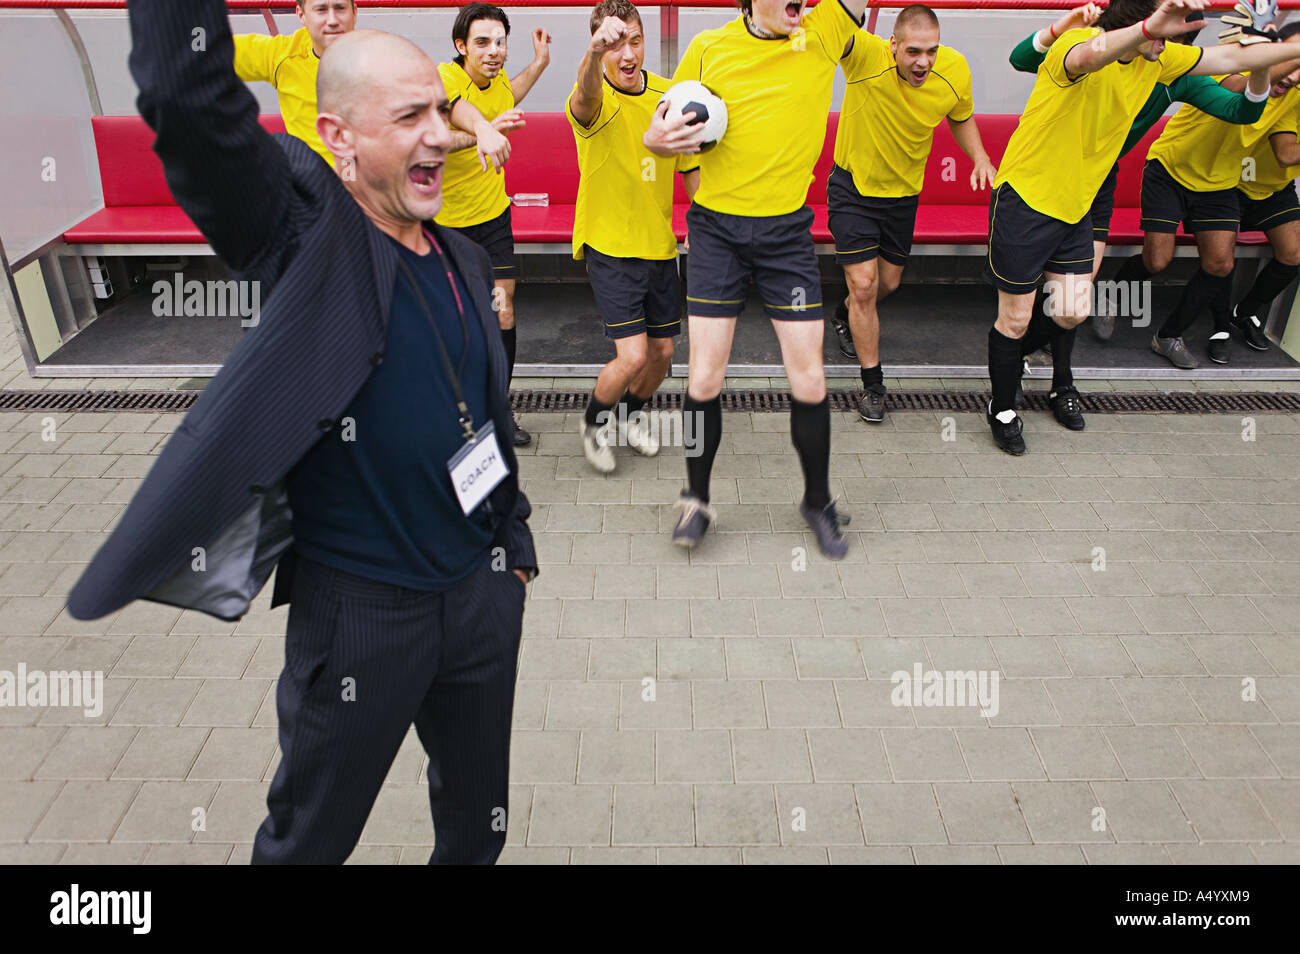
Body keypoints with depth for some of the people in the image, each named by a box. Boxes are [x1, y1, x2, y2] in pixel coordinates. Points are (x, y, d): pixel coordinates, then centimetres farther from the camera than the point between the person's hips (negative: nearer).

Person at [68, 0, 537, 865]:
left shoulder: (466, 262, 6)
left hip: (483, 595, 6)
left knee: (479, 820, 23)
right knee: (311, 836, 17)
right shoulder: (304, 234, -12)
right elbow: (189, 98, -29)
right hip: (360, 615, -5)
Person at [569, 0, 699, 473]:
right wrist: (595, 52, -64)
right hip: (609, 245, -5)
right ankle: (594, 421, 18)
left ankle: (632, 414, 42)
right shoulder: (596, 100, -16)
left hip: (660, 244, 5)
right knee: (633, 356, -13)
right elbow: (585, 100, -44)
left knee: (662, 352, 11)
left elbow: (691, 165, 12)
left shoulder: (668, 94, 1)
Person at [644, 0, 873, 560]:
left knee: (809, 380, 2)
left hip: (787, 232, 1)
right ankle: (696, 501, 21)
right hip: (717, 228, 0)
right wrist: (656, 138, -12)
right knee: (705, 379, -1)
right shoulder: (709, 48, 1)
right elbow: (665, 133, 10)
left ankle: (818, 502, 24)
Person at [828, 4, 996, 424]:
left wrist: (980, 157, -9)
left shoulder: (954, 71, -14)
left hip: (903, 192, 5)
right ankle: (873, 384, 7)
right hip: (852, 187, -4)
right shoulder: (866, 56, -27)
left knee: (888, 282, 18)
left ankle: (845, 316, 53)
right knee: (864, 284, -8)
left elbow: (961, 118, 6)